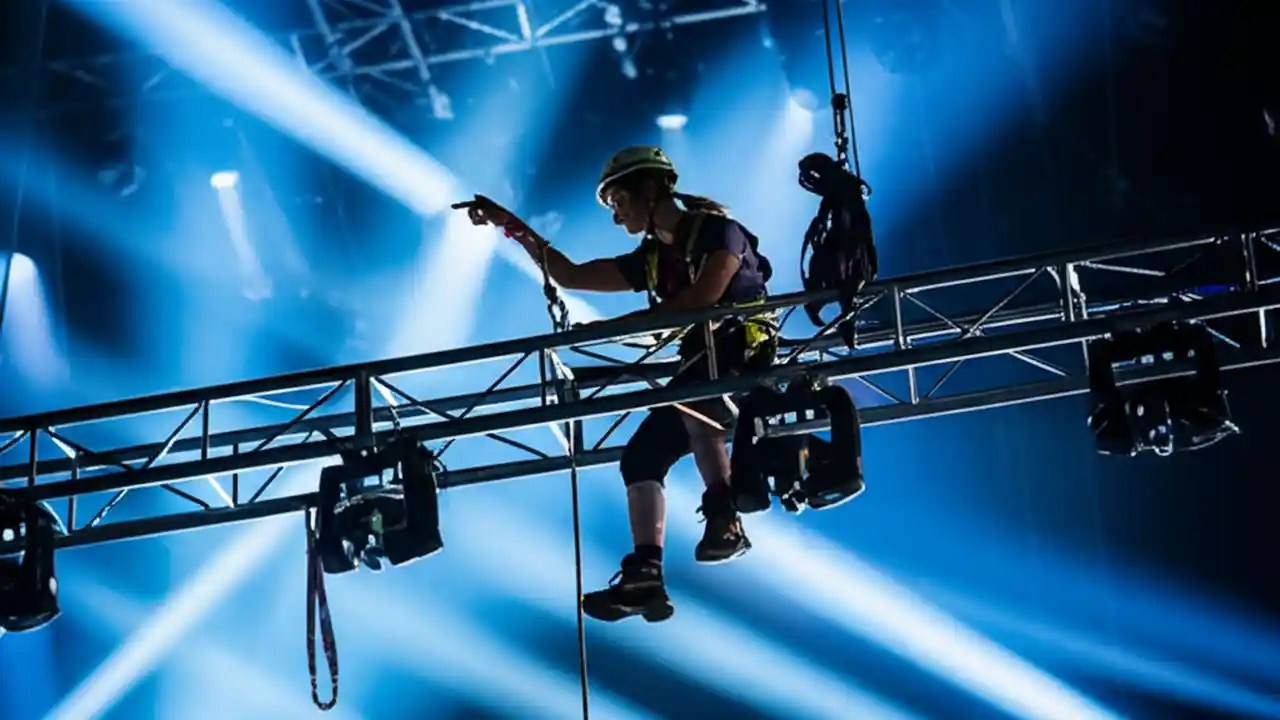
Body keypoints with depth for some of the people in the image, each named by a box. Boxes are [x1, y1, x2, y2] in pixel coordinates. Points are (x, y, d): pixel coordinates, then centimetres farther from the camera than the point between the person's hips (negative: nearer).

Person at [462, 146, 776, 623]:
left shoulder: (717, 229, -5)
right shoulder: (651, 258, 16)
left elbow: (706, 294, -22)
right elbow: (570, 275, 18)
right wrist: (513, 227, 12)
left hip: (750, 355, -8)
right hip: (701, 375, 8)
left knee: (688, 389, -37)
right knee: (640, 457, -7)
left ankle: (724, 519, -35)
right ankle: (644, 578, -13)